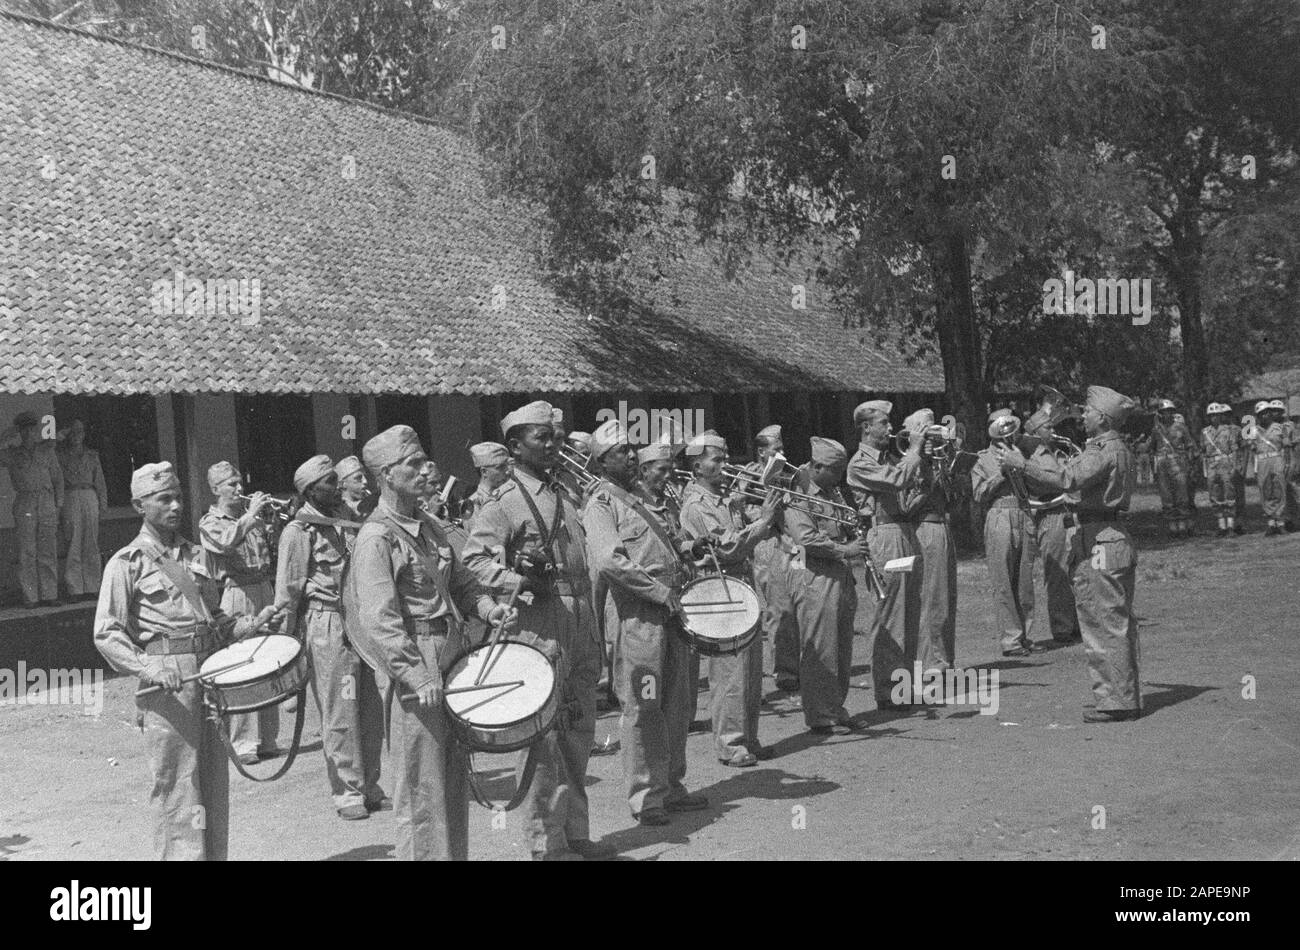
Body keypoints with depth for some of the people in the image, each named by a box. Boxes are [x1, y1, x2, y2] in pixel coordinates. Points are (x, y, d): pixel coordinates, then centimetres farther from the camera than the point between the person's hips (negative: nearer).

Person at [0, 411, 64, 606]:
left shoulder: (46, 450, 15)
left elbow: (57, 477, 15)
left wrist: (59, 503, 7)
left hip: (47, 502, 1)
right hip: (25, 504, -1)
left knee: (48, 551, 0)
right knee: (27, 552, -5)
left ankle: (49, 594, 3)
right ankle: (30, 596, -3)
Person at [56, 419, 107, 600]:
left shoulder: (92, 455, 15)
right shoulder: (61, 455, 9)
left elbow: (100, 481, 14)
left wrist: (103, 503, 7)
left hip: (90, 497, 2)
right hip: (70, 499, -2)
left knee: (91, 543, 1)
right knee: (73, 543, -6)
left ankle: (92, 587, 4)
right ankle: (75, 588, -5)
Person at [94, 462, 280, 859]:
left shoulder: (198, 556, 17)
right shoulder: (127, 563, -1)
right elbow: (107, 634, -6)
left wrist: (249, 625, 7)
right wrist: (145, 668, -21)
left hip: (210, 673, 6)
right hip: (168, 681, -6)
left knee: (215, 781, 9)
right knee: (177, 785, -4)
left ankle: (216, 854, 19)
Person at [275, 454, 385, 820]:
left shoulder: (349, 523, 15)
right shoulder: (299, 531, -5)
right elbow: (288, 590, -6)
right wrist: (287, 640, -8)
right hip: (327, 627, -6)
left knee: (371, 711, 8)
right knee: (339, 715, -2)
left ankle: (369, 787, 20)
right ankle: (347, 793, 6)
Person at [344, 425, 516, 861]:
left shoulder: (428, 526, 14)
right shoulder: (376, 537, -12)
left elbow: (460, 579, 23)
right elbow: (379, 617, -19)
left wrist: (489, 608, 2)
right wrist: (416, 676, -24)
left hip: (453, 652, 8)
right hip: (419, 663, -8)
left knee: (456, 777, 15)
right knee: (423, 787, -2)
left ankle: (456, 854, 25)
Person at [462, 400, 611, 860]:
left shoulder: (561, 495, 17)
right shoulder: (501, 504, -7)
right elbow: (475, 559, -17)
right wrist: (519, 580, -31)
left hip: (579, 630, 8)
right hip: (538, 634, -8)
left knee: (579, 735, 14)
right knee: (544, 739, -3)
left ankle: (576, 832, 25)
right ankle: (547, 843, 6)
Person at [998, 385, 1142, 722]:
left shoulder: (1107, 450, -15)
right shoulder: (1113, 447, 18)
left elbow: (1070, 478, -29)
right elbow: (1070, 467, 24)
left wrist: (1023, 464, -24)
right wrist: (1023, 457, 22)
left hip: (1100, 545, -11)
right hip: (1116, 540, 11)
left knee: (1104, 626, -6)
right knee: (1119, 625, 13)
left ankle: (1114, 702, -3)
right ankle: (1128, 699, 19)